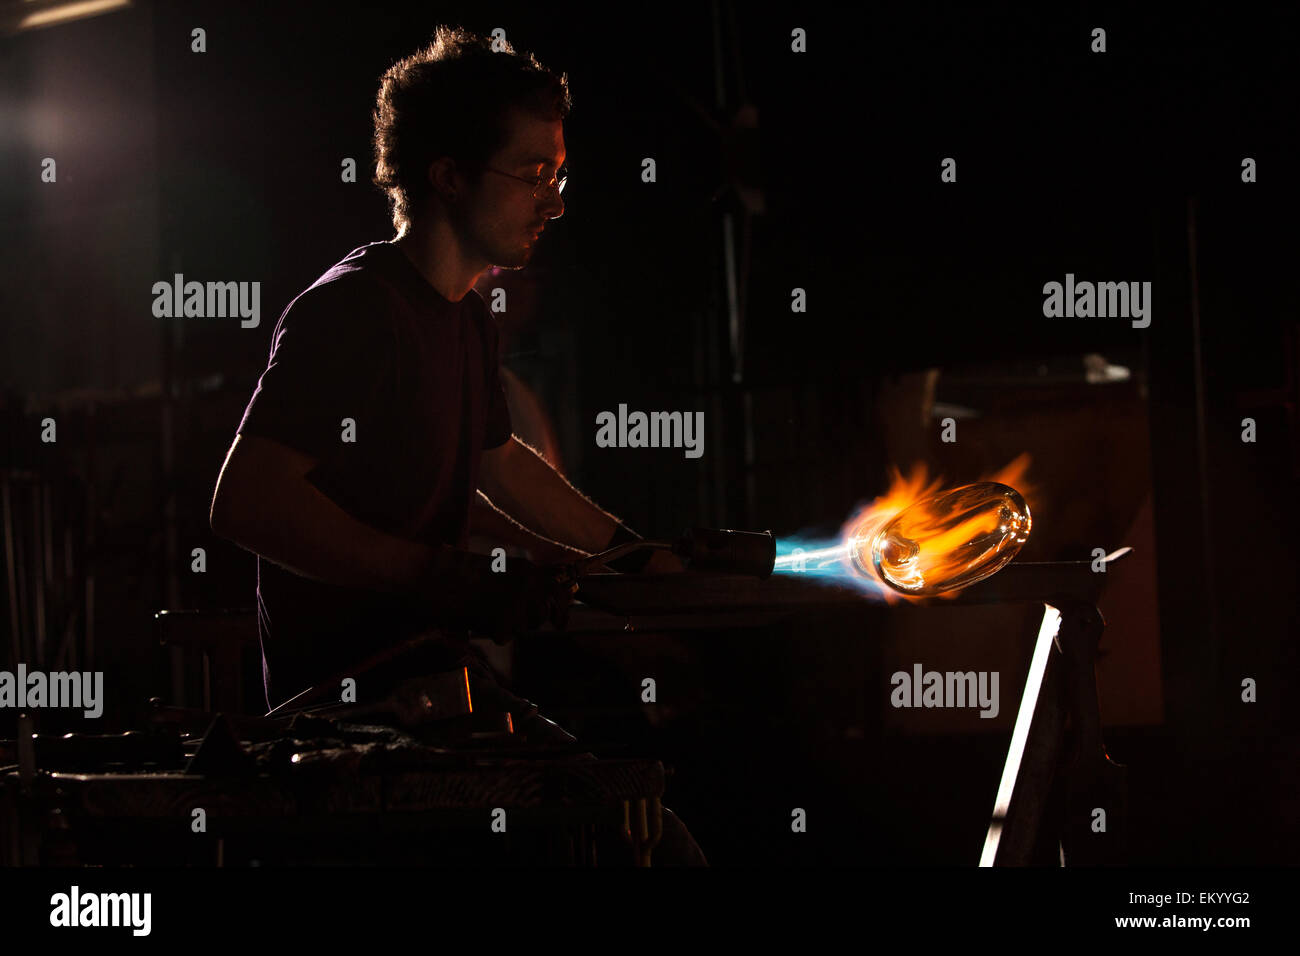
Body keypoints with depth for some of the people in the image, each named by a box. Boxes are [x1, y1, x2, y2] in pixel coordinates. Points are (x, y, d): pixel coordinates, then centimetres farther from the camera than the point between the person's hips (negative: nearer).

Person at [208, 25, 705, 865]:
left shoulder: (467, 320, 17)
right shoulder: (353, 308, -15)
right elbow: (246, 501, -24)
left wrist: (640, 555, 33)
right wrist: (445, 580, -28)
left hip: (431, 664, 11)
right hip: (352, 686, -11)